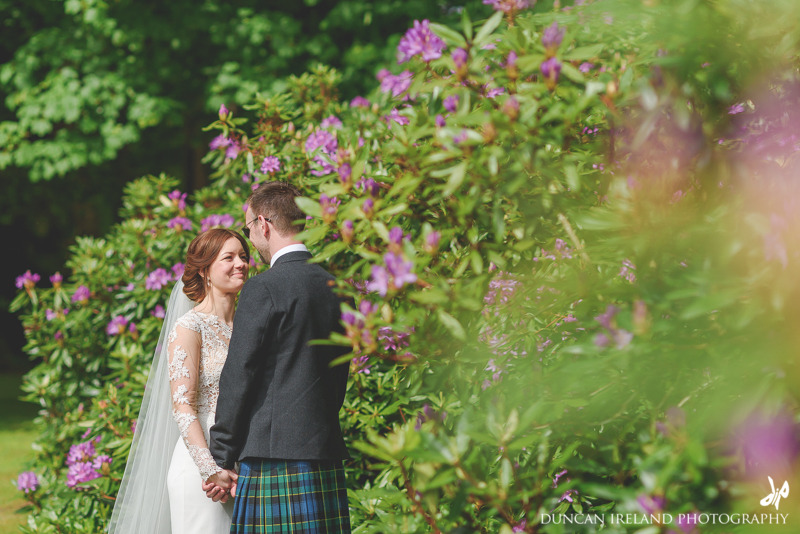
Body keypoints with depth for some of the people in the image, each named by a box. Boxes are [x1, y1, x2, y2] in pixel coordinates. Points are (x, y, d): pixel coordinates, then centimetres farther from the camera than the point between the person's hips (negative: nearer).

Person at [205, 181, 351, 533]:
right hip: (328, 459, 7)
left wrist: (223, 461, -1)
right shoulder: (335, 288, 13)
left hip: (274, 462, -7)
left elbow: (238, 378, -8)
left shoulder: (264, 289, -8)